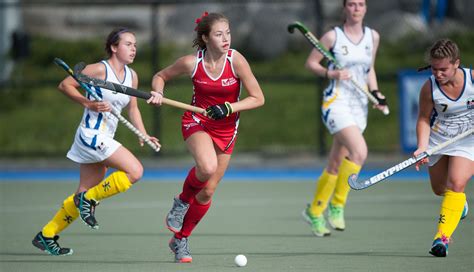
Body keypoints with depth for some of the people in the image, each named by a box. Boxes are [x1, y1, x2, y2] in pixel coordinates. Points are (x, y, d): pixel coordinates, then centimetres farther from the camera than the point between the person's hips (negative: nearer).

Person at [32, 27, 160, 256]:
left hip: (105, 139, 8)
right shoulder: (100, 69, -12)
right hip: (92, 134, -8)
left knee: (85, 194, 11)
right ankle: (88, 200, -5)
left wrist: (143, 135, 7)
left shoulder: (132, 76, 10)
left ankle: (46, 236, 19)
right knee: (135, 171, -19)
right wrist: (88, 104, -19)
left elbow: (132, 108, 19)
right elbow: (65, 85, -9)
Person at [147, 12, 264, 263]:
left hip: (226, 128, 2)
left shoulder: (236, 60, -17)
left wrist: (228, 108, -26)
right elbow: (161, 76, 3)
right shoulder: (191, 62, -15)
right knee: (207, 167, -34)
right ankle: (182, 200, -3)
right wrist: (158, 93, -18)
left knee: (207, 191, 7)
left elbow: (258, 98, -14)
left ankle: (180, 239, 27)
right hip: (197, 122, -2)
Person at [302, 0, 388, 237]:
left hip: (359, 106, 5)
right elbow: (310, 62, 2)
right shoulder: (333, 36, -5)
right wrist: (331, 74, -15)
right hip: (336, 102, -5)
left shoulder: (373, 37, 8)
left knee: (336, 165, 9)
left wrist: (375, 93, 5)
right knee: (359, 151, -26)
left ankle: (314, 211, 26)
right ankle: (337, 203, -11)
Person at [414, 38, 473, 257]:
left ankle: (443, 237, -20)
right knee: (439, 189, 15)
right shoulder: (429, 88, -18)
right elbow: (424, 119, -6)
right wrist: (422, 147, -19)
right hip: (438, 139, 3)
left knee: (456, 183, -22)